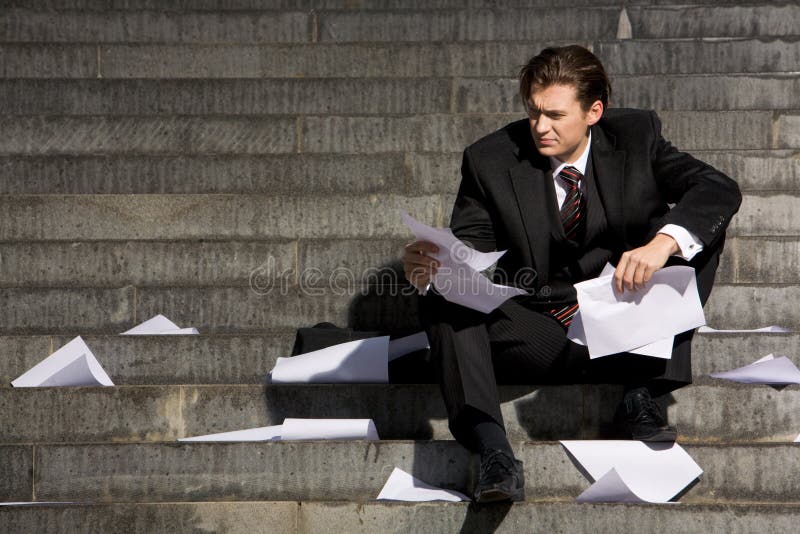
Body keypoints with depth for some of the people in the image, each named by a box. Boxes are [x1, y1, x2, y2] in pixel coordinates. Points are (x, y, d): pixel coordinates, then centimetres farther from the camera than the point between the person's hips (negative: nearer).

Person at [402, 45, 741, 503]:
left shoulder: (636, 136, -3)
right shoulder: (491, 161, -3)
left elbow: (720, 188, -16)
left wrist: (661, 243, -35)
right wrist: (430, 270, -32)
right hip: (536, 339, 0)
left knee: (698, 226, -17)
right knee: (442, 298, -26)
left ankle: (645, 390, -22)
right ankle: (494, 452, -44)